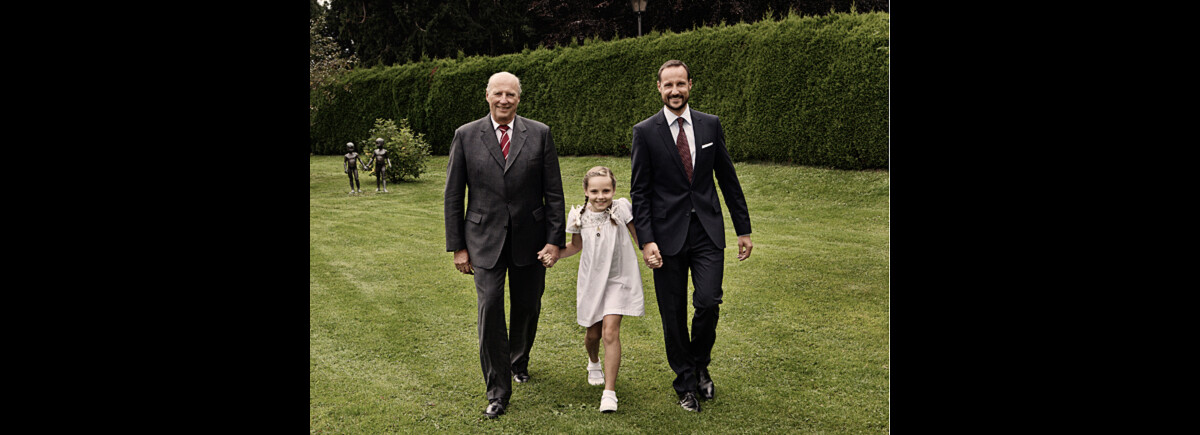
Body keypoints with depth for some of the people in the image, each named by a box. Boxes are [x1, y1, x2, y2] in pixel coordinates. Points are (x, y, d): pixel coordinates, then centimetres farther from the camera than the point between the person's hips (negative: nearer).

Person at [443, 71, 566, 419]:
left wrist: (554, 240, -5)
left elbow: (553, 192, 1)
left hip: (530, 239, 1)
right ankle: (497, 390, 6)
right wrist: (457, 246, -1)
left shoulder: (540, 134, 0)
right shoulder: (465, 136, -1)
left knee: (527, 308, 13)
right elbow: (453, 195, 2)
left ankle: (519, 361, 41)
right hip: (485, 240, -1)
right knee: (490, 310, -7)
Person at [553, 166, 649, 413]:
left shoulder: (621, 207, -13)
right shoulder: (578, 215, -5)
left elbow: (639, 237, -3)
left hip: (619, 278, -3)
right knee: (593, 334, 13)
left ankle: (609, 392, -7)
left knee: (610, 331, -14)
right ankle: (594, 363, 49)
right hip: (591, 279, 3)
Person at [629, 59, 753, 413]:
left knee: (708, 303, -11)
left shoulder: (710, 125, 6)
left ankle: (700, 365, 19)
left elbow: (728, 180, 10)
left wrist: (743, 229, 9)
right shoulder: (645, 132, -1)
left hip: (707, 232, 1)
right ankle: (685, 383, 25)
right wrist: (646, 240, -11)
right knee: (673, 315, 6)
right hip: (668, 235, -1)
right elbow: (639, 192, -2)